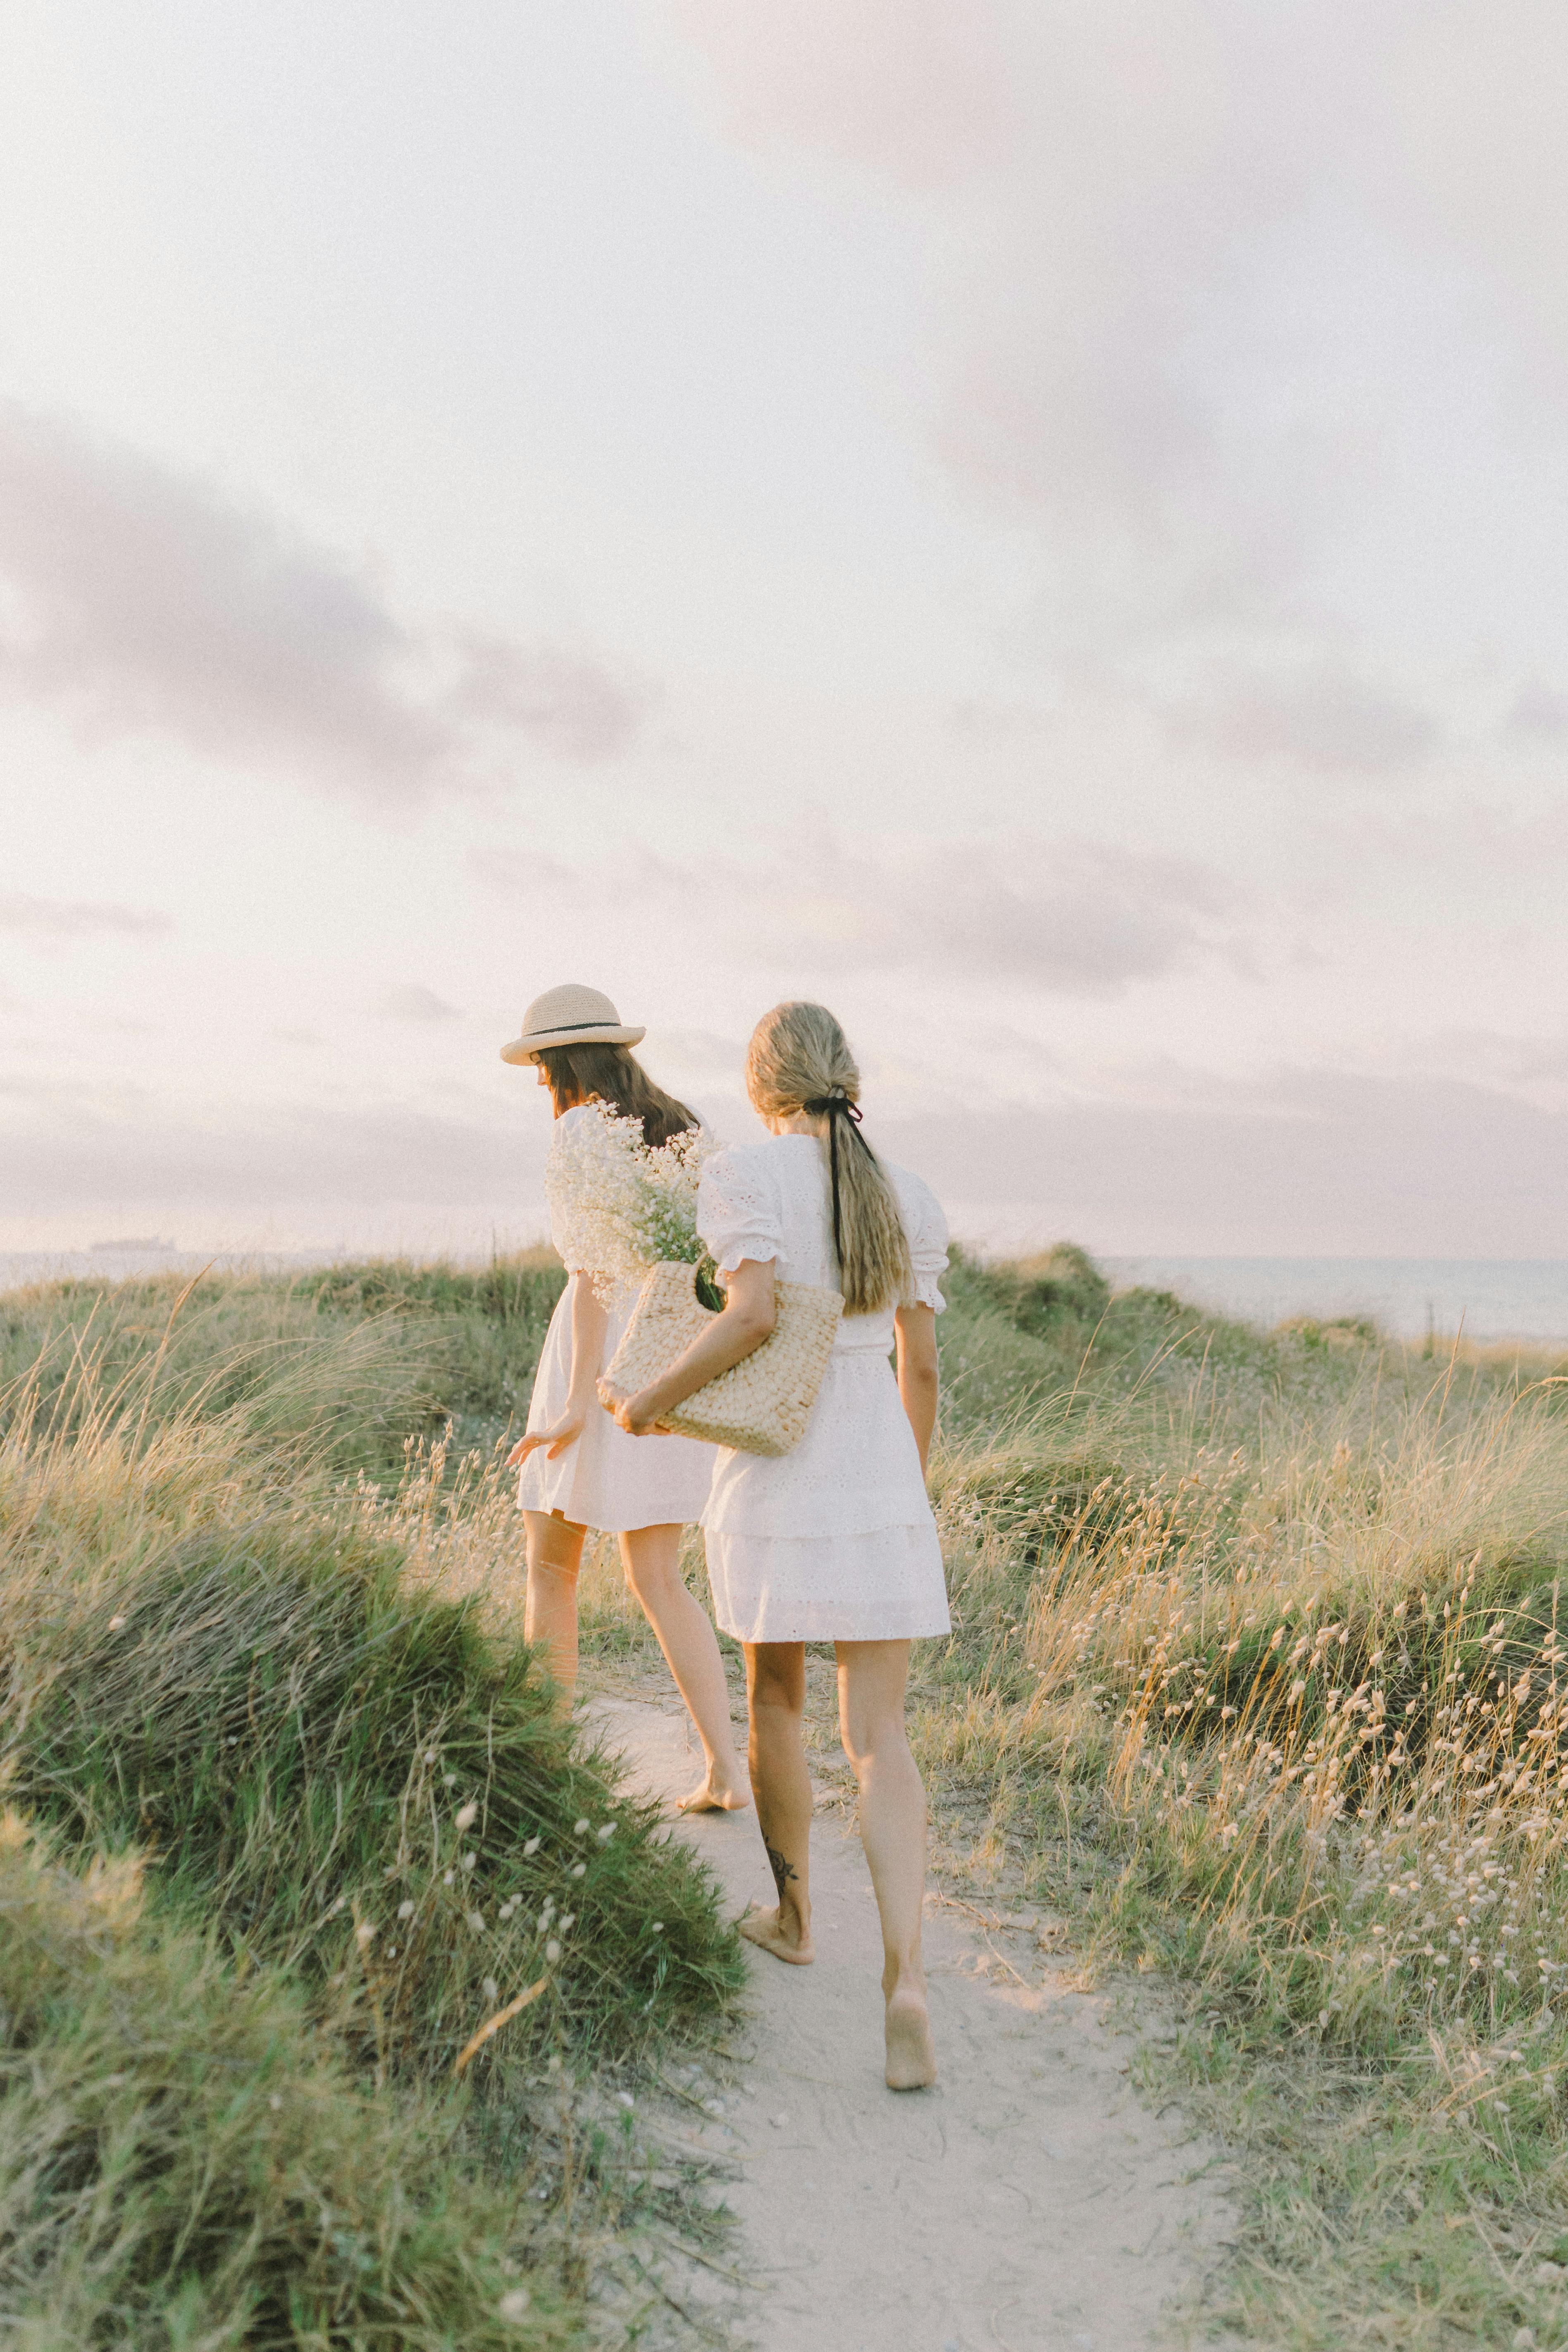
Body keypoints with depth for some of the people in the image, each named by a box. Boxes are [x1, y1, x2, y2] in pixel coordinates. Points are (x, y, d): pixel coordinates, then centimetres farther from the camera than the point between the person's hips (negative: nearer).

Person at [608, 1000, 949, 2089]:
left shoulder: (742, 1176, -7)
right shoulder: (908, 1198, 7)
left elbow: (754, 1313, -22)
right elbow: (921, 1363, 8)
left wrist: (655, 1398, -7)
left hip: (771, 1467, -2)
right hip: (879, 1471, 3)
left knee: (774, 1694, 22)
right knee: (878, 1737, 3)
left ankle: (794, 1914, 38)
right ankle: (907, 1981, -14)